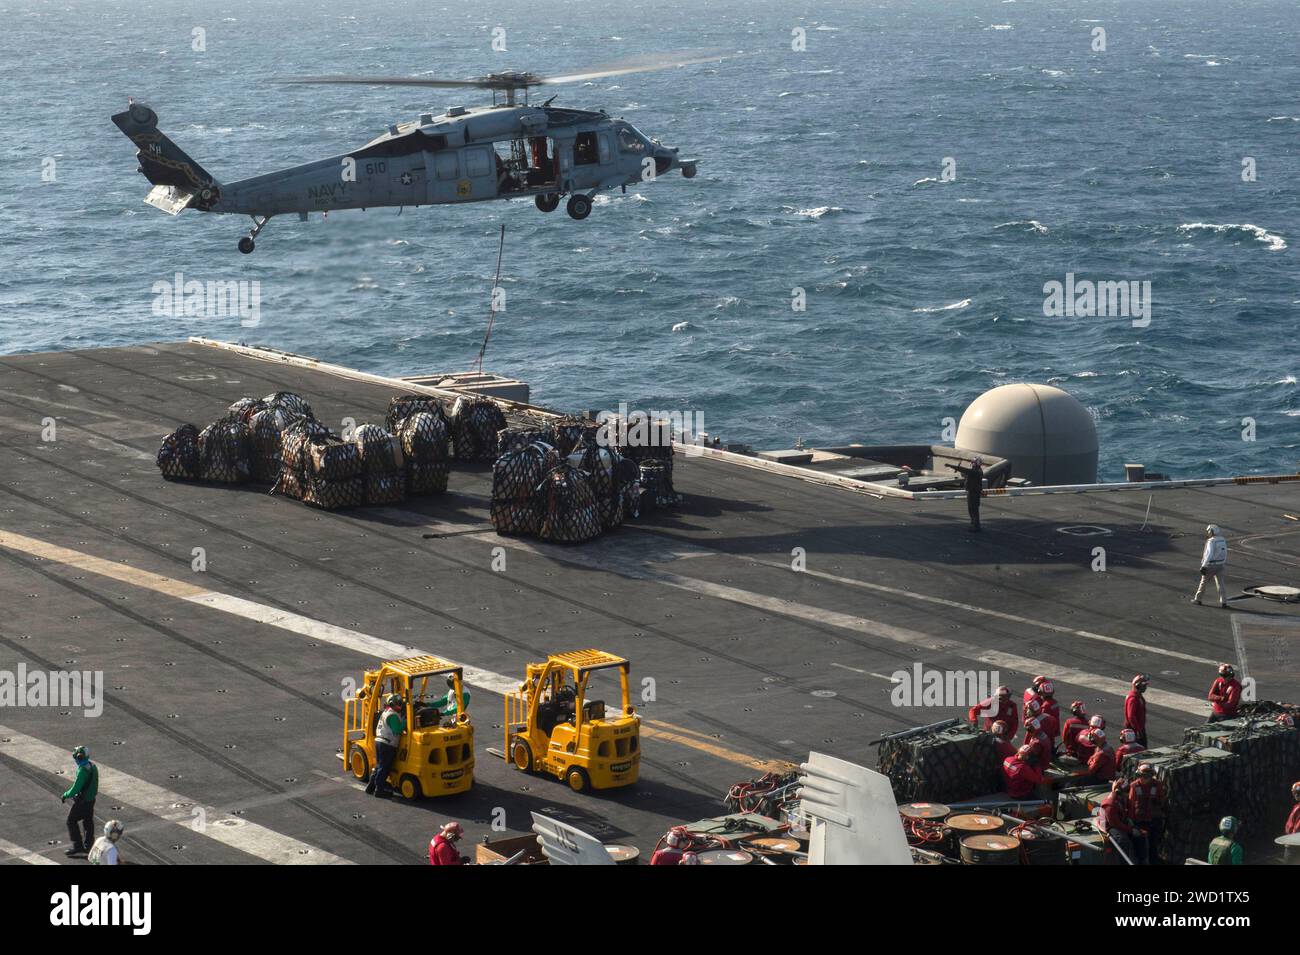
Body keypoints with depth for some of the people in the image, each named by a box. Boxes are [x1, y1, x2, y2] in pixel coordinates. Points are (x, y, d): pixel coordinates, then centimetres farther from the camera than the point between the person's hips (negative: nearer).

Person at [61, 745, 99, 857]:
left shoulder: (82, 771, -27)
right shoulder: (92, 766, 2)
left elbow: (75, 788, -26)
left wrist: (65, 796, -9)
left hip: (82, 801, -9)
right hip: (91, 799, 9)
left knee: (71, 821, 3)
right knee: (88, 822, 18)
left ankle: (78, 846, 3)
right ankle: (88, 846, 27)